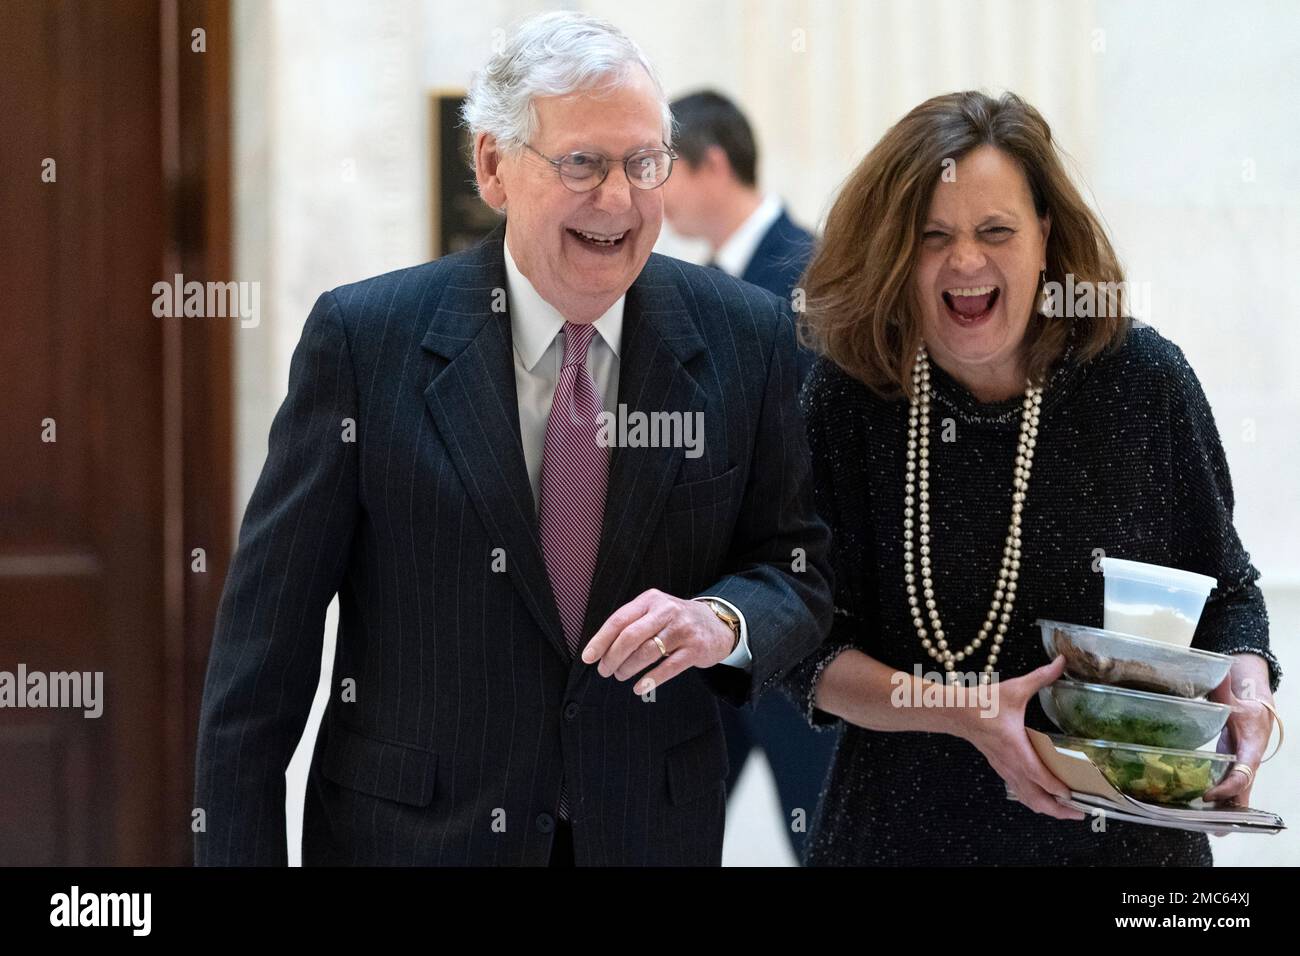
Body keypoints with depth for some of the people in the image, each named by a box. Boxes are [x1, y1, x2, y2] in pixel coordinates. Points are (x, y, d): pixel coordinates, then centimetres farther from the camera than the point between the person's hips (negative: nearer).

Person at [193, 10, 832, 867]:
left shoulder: (744, 337, -3)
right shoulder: (364, 337, -10)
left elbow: (802, 569, 4)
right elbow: (270, 624, -8)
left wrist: (721, 622, -19)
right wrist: (236, 851, -11)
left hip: (654, 829, 2)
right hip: (408, 830, -2)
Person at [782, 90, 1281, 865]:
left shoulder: (1143, 378, -7)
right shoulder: (847, 398, -9)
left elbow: (1226, 591, 4)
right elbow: (805, 652, -8)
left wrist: (1244, 686, -17)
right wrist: (961, 711, -22)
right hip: (905, 830, 0)